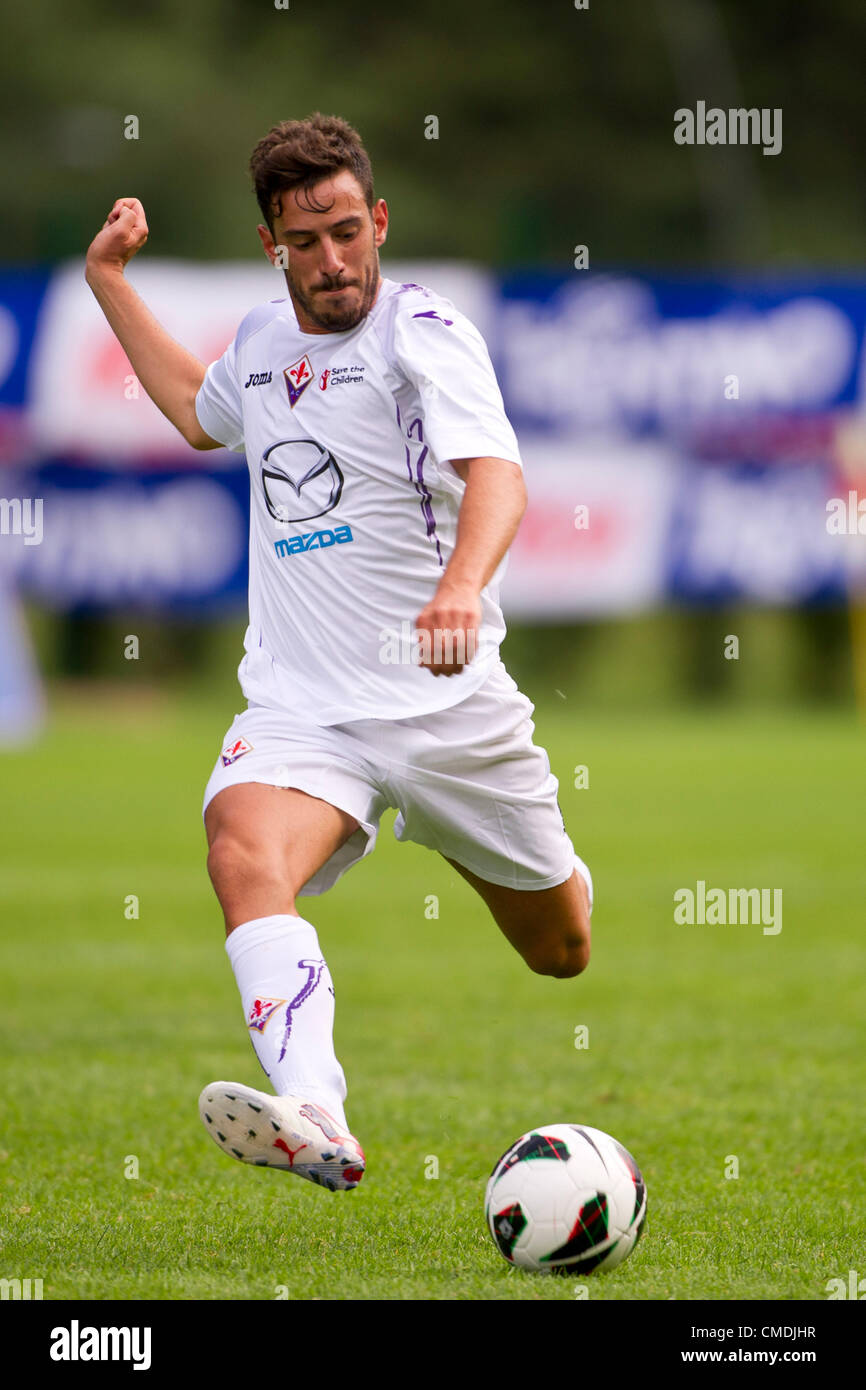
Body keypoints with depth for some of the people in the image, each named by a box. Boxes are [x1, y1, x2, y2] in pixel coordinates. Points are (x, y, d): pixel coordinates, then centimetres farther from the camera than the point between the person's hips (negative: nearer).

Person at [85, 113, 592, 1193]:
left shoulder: (424, 334, -10)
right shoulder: (264, 340, 10)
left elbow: (496, 477, -27)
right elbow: (199, 414, 36)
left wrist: (460, 586, -48)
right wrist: (110, 283, 31)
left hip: (445, 701, -3)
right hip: (299, 708, 3)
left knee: (561, 951, 13)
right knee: (244, 858, -31)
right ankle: (315, 1123, -51)